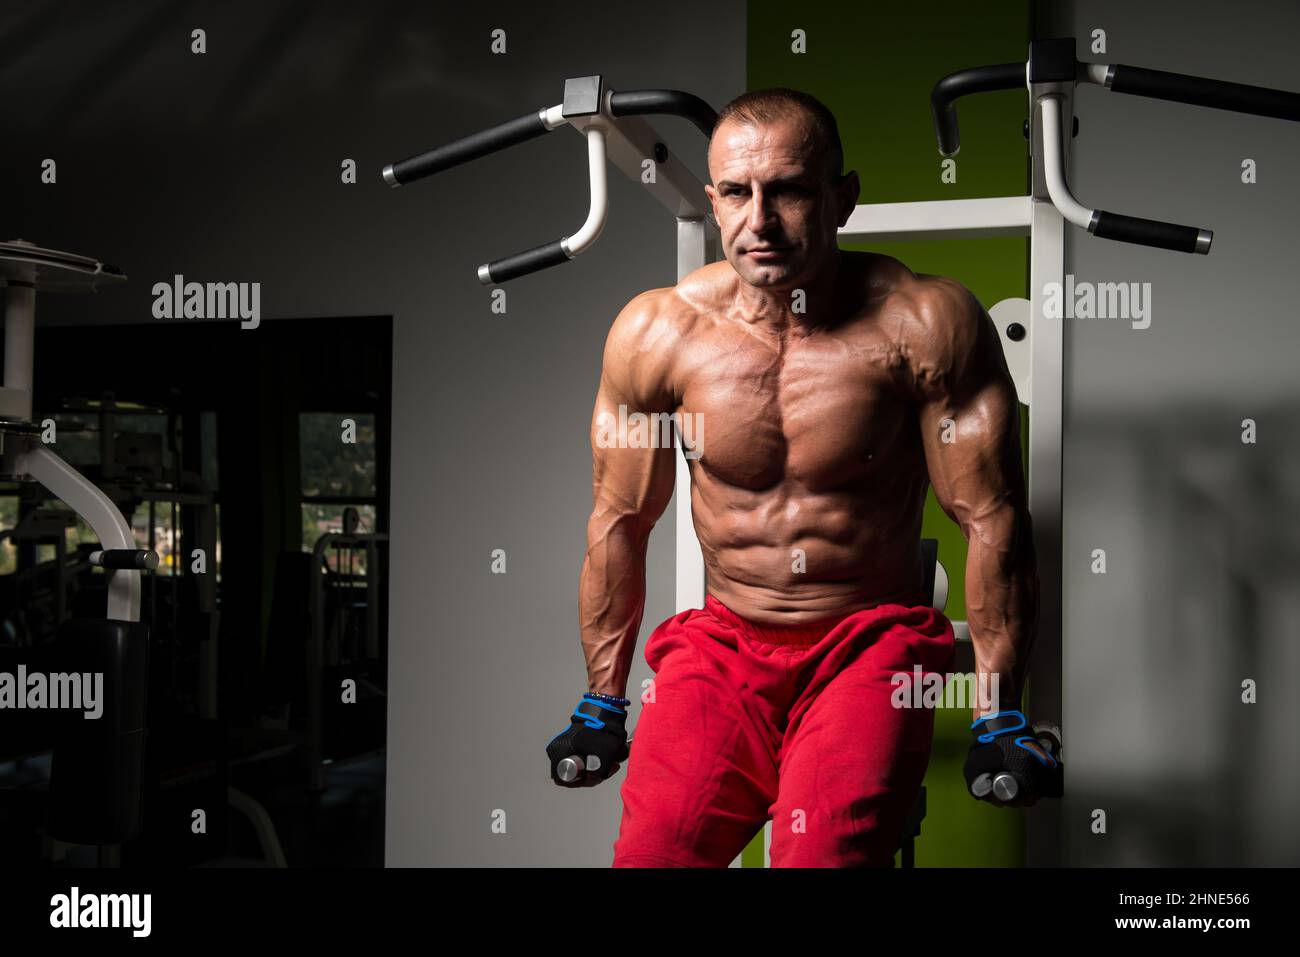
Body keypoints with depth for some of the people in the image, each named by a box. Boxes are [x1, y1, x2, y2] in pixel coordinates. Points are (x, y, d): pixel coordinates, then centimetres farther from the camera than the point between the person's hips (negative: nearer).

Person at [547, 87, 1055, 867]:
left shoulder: (925, 324, -11)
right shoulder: (654, 332, -5)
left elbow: (991, 518, -5)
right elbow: (620, 522, 6)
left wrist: (999, 717, -4)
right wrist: (601, 703, 12)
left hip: (875, 639, -2)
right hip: (722, 642, 2)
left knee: (823, 852, -25)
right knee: (651, 846, -18)